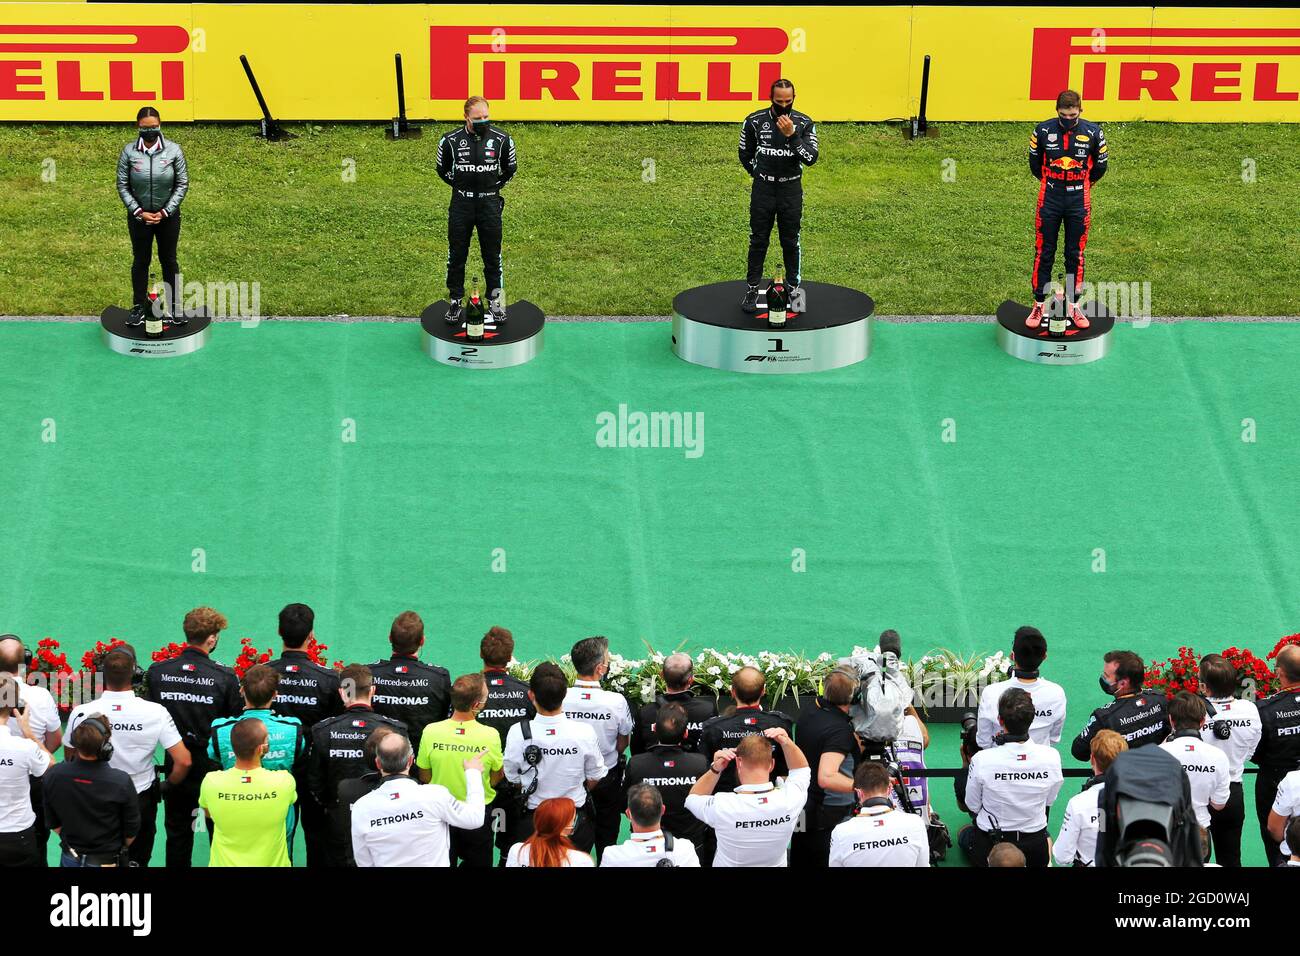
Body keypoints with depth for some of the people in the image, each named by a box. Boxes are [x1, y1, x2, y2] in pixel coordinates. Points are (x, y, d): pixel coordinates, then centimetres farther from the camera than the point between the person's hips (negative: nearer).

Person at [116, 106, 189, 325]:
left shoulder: (173, 150, -9)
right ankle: (139, 307, 19)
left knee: (169, 259, 9)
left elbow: (182, 184, -4)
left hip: (168, 215, 0)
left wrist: (164, 212, -9)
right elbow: (122, 185, -3)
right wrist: (139, 212, -10)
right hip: (139, 216, 0)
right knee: (140, 260, 10)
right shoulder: (129, 151, -8)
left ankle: (176, 306, 17)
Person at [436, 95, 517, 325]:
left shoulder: (501, 139, -6)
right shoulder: (450, 140, -6)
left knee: (492, 255, 6)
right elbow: (442, 168, 12)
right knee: (457, 254, 6)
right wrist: (459, 185, 11)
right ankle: (455, 302, 17)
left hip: (490, 203, 0)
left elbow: (510, 168, 12)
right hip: (461, 204, 0)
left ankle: (496, 301, 17)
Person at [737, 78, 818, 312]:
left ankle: (793, 290, 16)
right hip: (762, 189, 0)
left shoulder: (804, 123, -6)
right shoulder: (754, 121, -3)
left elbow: (811, 158, -16)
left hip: (791, 190, 0)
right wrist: (760, 175, 11)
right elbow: (745, 155, 11)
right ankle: (752, 290, 12)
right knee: (758, 241, 4)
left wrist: (792, 135, -25)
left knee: (791, 242, 5)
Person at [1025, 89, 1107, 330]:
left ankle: (1074, 305, 17)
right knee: (1044, 253, 3)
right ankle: (1039, 305, 11)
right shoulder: (1043, 131, -7)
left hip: (1078, 202, 0)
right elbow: (1035, 163, 10)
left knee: (1075, 254, 7)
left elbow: (1100, 166, 9)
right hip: (1049, 201, 0)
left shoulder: (1093, 133, -7)